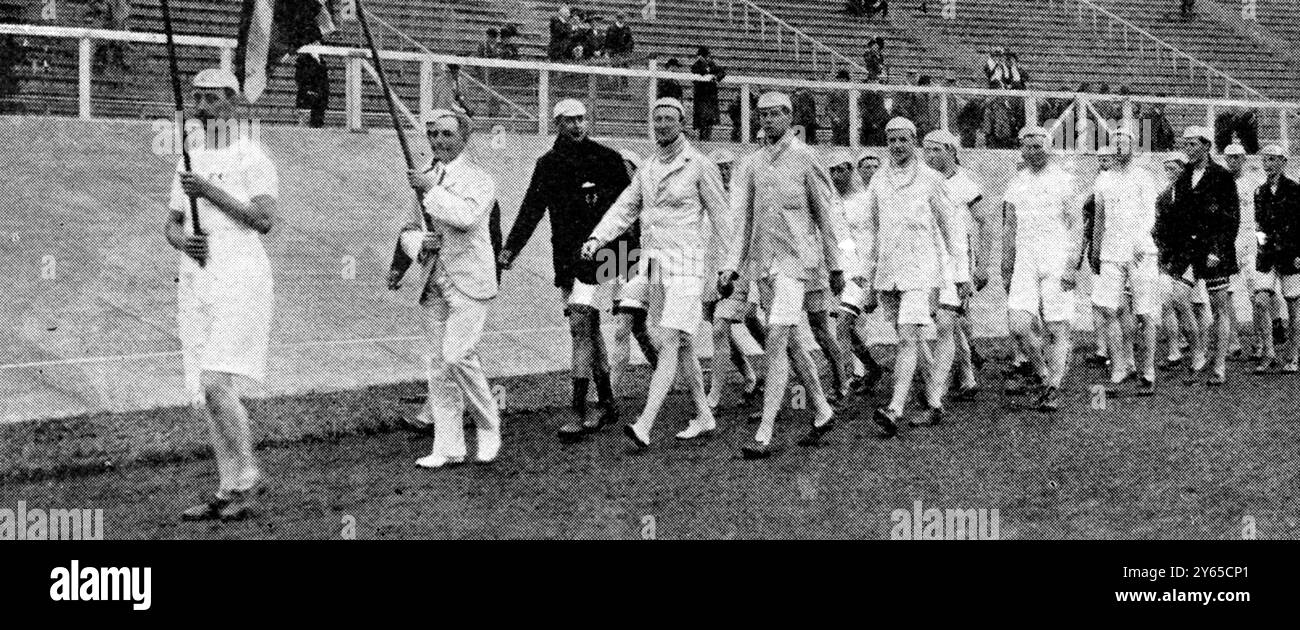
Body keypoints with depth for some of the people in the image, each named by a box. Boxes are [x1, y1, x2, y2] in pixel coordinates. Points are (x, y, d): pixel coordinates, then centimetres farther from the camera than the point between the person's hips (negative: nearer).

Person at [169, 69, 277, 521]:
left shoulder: (251, 158, -4)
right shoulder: (189, 162, 19)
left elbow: (264, 221, -15)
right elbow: (171, 224, 21)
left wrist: (211, 192, -16)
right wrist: (183, 240, -2)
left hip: (239, 278, -8)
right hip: (194, 280, 8)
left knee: (216, 383, -17)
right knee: (201, 392, 6)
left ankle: (247, 476, -1)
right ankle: (229, 491, 13)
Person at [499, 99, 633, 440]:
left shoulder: (607, 159, 0)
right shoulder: (547, 164, 11)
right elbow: (531, 209, 8)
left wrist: (635, 251, -1)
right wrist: (510, 248, -3)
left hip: (599, 250, -5)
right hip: (565, 255, 5)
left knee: (580, 325, -14)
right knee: (588, 328, 11)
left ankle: (579, 414, -15)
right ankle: (606, 403, 22)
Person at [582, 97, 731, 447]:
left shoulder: (700, 165, -5)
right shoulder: (647, 170, 14)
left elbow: (720, 216, -2)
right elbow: (623, 209, 9)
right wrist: (596, 239, -7)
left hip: (685, 264, -7)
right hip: (654, 262, 7)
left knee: (668, 344, -14)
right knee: (682, 345, 14)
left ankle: (644, 427, -23)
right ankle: (705, 417, 26)